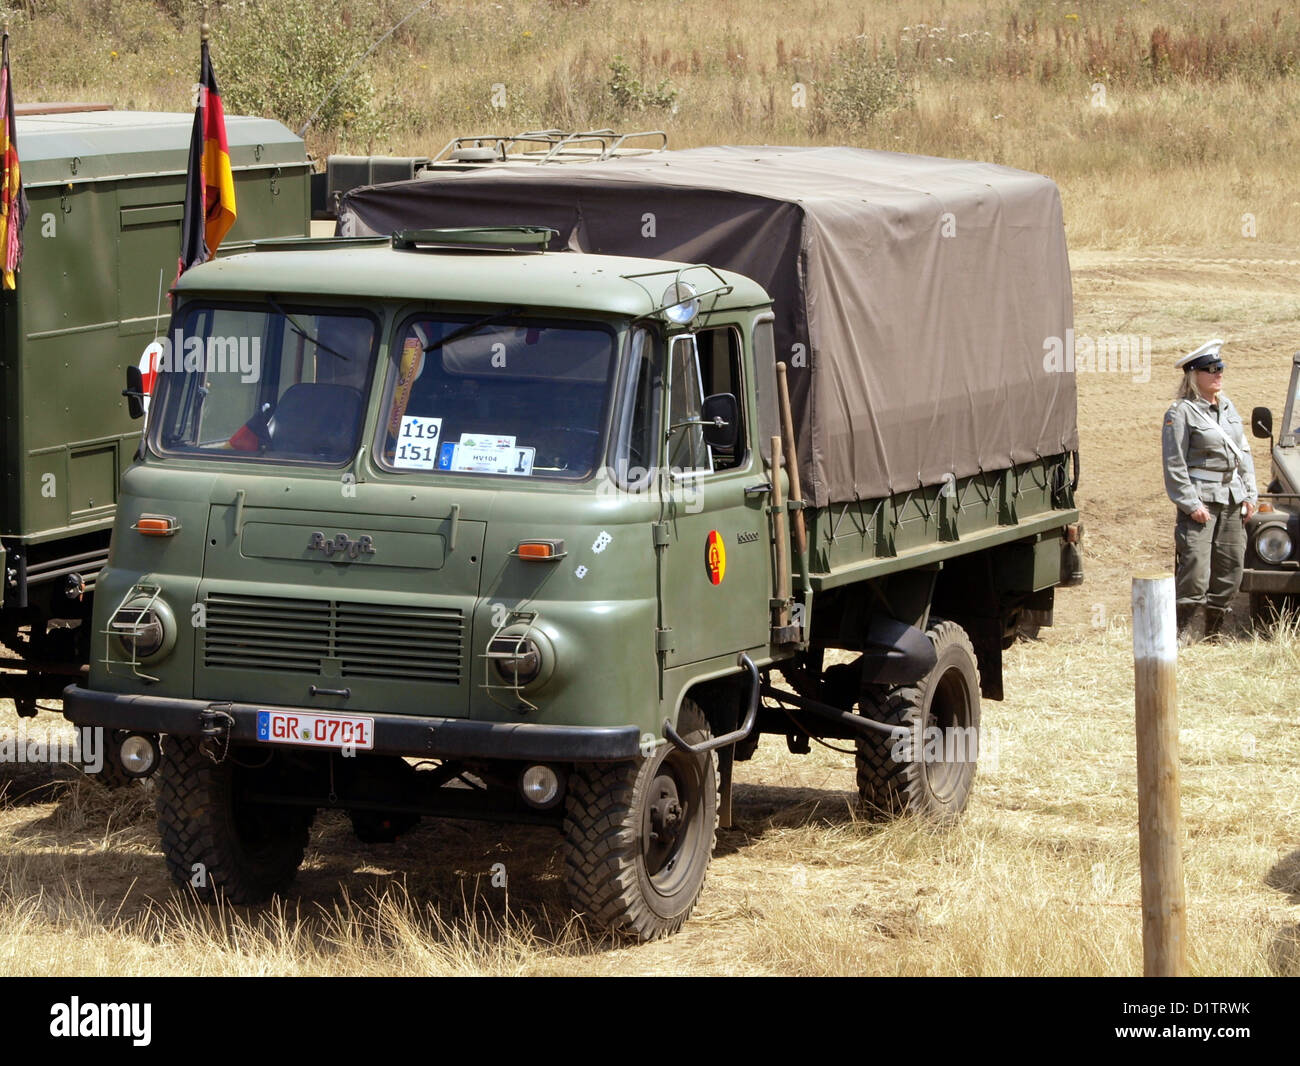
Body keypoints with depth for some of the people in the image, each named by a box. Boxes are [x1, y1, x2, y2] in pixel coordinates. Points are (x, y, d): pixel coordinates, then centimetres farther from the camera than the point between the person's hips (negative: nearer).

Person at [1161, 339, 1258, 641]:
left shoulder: (1228, 408, 13)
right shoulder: (1181, 412, -8)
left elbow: (1244, 453, 18)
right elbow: (1174, 464, -10)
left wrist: (1250, 494, 9)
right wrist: (1191, 504, -15)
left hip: (1232, 500, 7)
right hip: (1200, 499, -7)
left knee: (1231, 568, 7)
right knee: (1195, 570, -13)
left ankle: (1215, 630, 18)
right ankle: (1183, 629, -3)